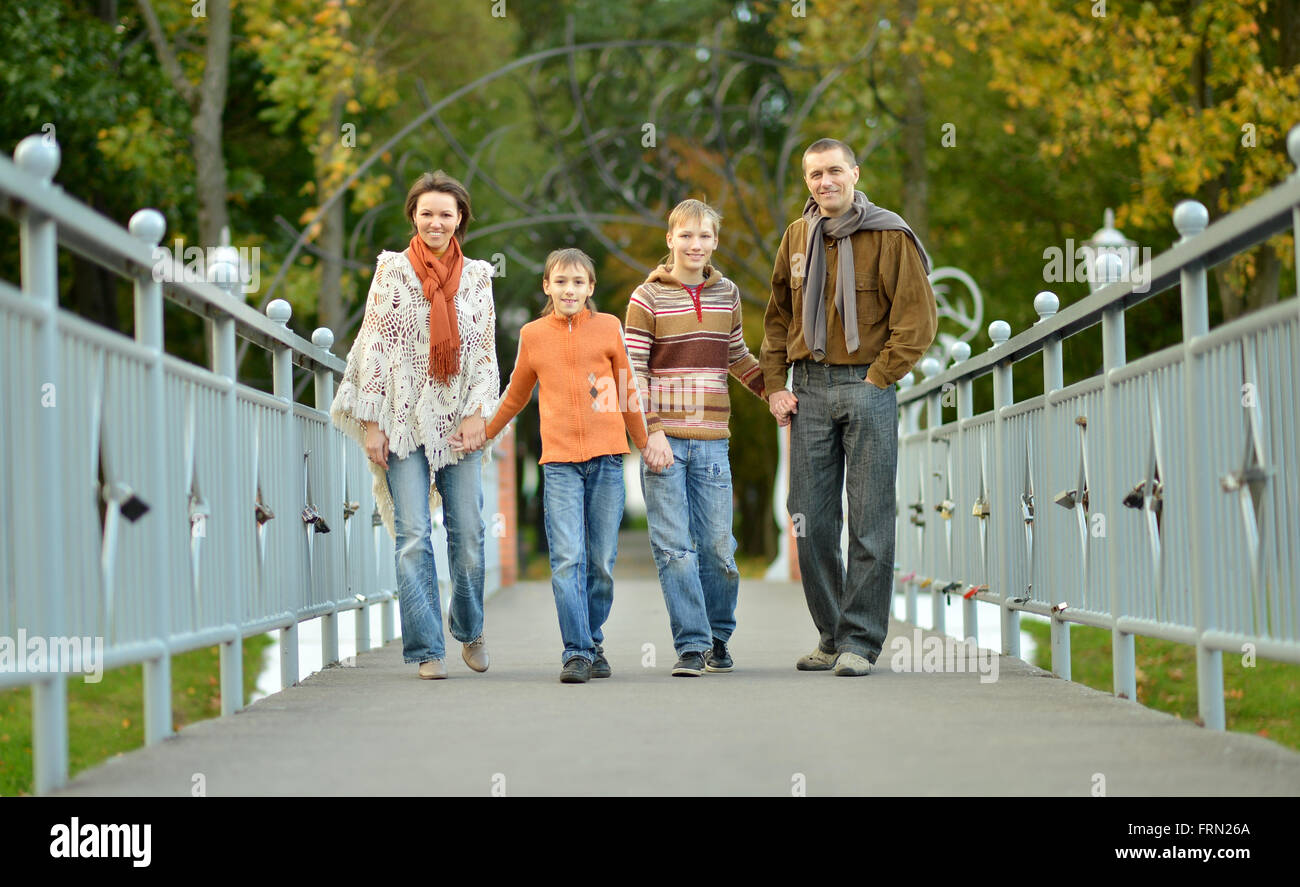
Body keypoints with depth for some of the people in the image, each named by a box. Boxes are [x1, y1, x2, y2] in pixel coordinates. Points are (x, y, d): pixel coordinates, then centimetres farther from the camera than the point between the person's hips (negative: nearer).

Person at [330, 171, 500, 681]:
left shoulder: (477, 277, 9)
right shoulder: (392, 271, 2)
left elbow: (486, 352, 9)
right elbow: (375, 349, 0)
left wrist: (477, 412, -4)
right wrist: (373, 422, -6)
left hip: (458, 422, 2)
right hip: (405, 420, -2)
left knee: (468, 533, 1)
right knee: (414, 537, -7)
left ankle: (470, 630, 24)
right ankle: (426, 649, -4)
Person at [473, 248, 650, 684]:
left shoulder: (608, 327, 8)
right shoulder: (532, 335, 10)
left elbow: (628, 392, 17)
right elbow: (515, 396, 24)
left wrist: (646, 445, 20)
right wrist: (482, 435, 30)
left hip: (607, 457, 0)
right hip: (559, 462, 0)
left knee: (601, 562, 3)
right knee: (567, 560, -11)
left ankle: (593, 643, 17)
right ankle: (576, 652, -11)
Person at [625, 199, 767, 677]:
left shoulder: (727, 294, 12)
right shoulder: (647, 298, 0)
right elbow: (633, 372, -3)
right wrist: (652, 431, -13)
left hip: (712, 441, 3)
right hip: (664, 439, -3)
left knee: (718, 547, 3)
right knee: (674, 548, -6)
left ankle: (718, 637, 21)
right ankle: (692, 645, -2)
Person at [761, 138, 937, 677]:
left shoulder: (889, 236, -4)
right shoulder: (798, 237, 11)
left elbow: (918, 319, -6)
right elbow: (779, 315, 19)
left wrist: (877, 379, -10)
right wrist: (775, 384, 9)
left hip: (867, 386, -5)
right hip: (809, 389, 5)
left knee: (870, 522, -4)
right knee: (811, 521, 5)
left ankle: (860, 641, 0)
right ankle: (832, 637, 14)